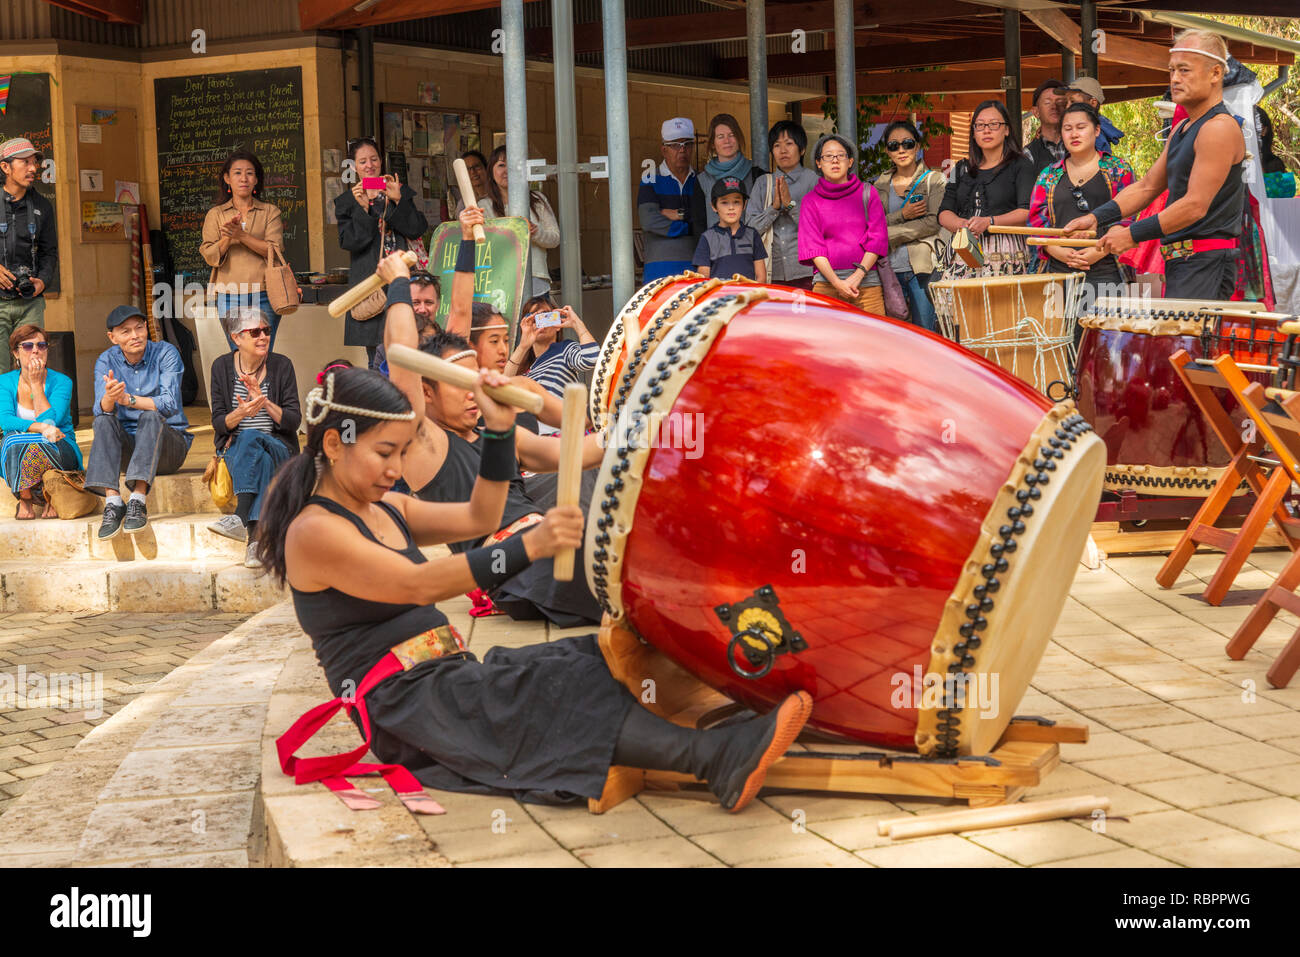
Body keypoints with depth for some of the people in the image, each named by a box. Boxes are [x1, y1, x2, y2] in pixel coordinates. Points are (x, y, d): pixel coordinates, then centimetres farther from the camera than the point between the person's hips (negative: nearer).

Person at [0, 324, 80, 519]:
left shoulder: (61, 382, -4)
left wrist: (37, 384, -14)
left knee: (36, 445, -35)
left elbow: (50, 421, -19)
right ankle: (25, 502, -14)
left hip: (60, 453, -2)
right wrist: (41, 428, -30)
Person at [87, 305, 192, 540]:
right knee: (103, 421, -26)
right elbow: (101, 409, -13)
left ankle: (138, 501, -44)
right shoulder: (107, 360, 2)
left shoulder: (166, 353, -7)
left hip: (170, 443, -3)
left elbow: (169, 404, -20)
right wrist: (110, 397, -37)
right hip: (128, 446, 3)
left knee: (150, 417, -33)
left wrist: (128, 399, -35)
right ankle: (113, 503, -39)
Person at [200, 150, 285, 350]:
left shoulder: (270, 212, 9)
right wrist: (226, 239, -16)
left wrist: (242, 236, -16)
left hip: (264, 296, -1)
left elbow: (275, 249, -5)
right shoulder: (215, 215, 12)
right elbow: (210, 256, 2)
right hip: (229, 297, 1)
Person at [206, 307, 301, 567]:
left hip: (278, 449, -1)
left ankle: (241, 519, -47)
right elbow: (218, 423, 3)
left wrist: (265, 403, -19)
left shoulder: (281, 365, 1)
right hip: (235, 449, 1)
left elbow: (294, 421, -2)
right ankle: (255, 536, -51)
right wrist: (240, 413, -20)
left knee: (250, 438, -35)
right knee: (261, 460, -34)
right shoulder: (222, 366, 4)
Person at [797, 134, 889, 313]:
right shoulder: (811, 201, 10)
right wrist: (837, 282, -12)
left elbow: (878, 238, 5)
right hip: (826, 282, 0)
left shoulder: (867, 193, 11)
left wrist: (857, 275, -9)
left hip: (867, 281, 0)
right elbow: (812, 246, 2)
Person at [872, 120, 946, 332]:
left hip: (922, 268, -3)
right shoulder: (882, 184, 15)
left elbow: (933, 223, -8)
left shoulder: (934, 180, 4)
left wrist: (888, 235, -9)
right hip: (890, 269, 3)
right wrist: (902, 215, -12)